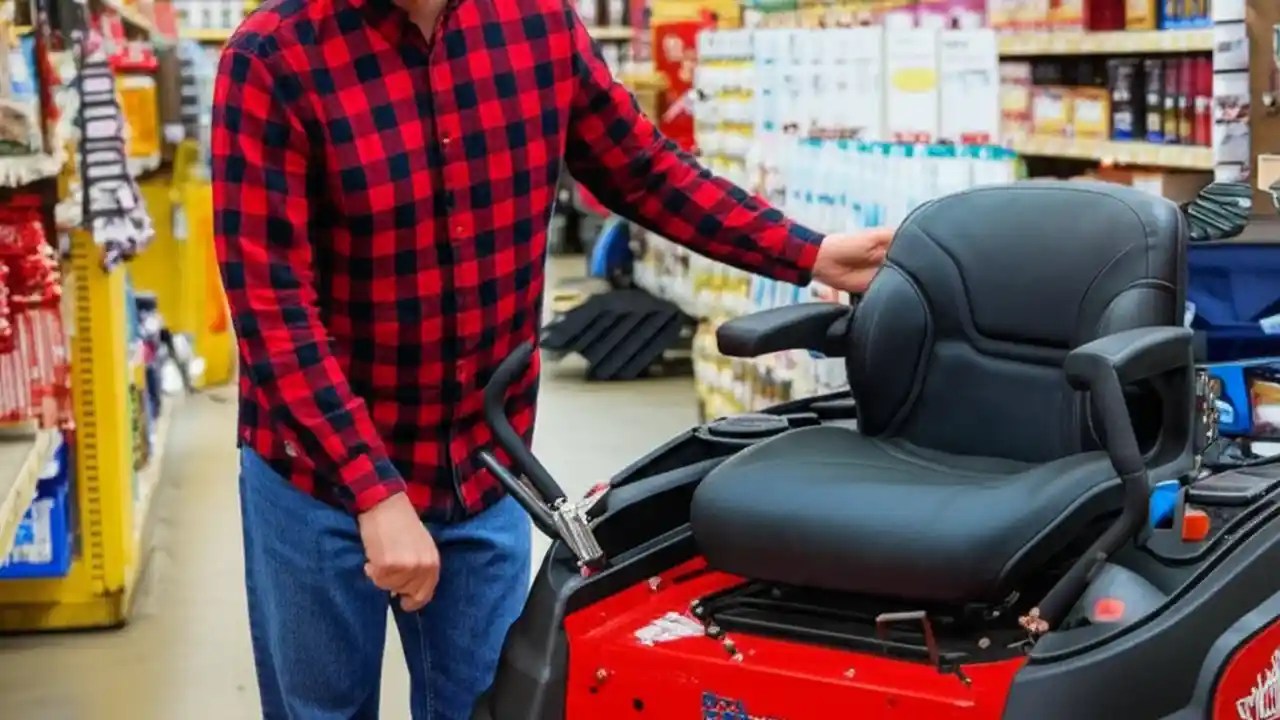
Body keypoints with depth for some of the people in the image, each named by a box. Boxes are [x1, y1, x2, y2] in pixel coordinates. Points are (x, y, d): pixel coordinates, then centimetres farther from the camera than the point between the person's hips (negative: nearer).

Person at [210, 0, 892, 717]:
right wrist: (375, 492, -25)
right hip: (321, 477, -3)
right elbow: (273, 312, -20)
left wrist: (810, 255, 0)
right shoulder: (275, 58, -18)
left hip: (486, 470, 3)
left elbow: (642, 168, 7)